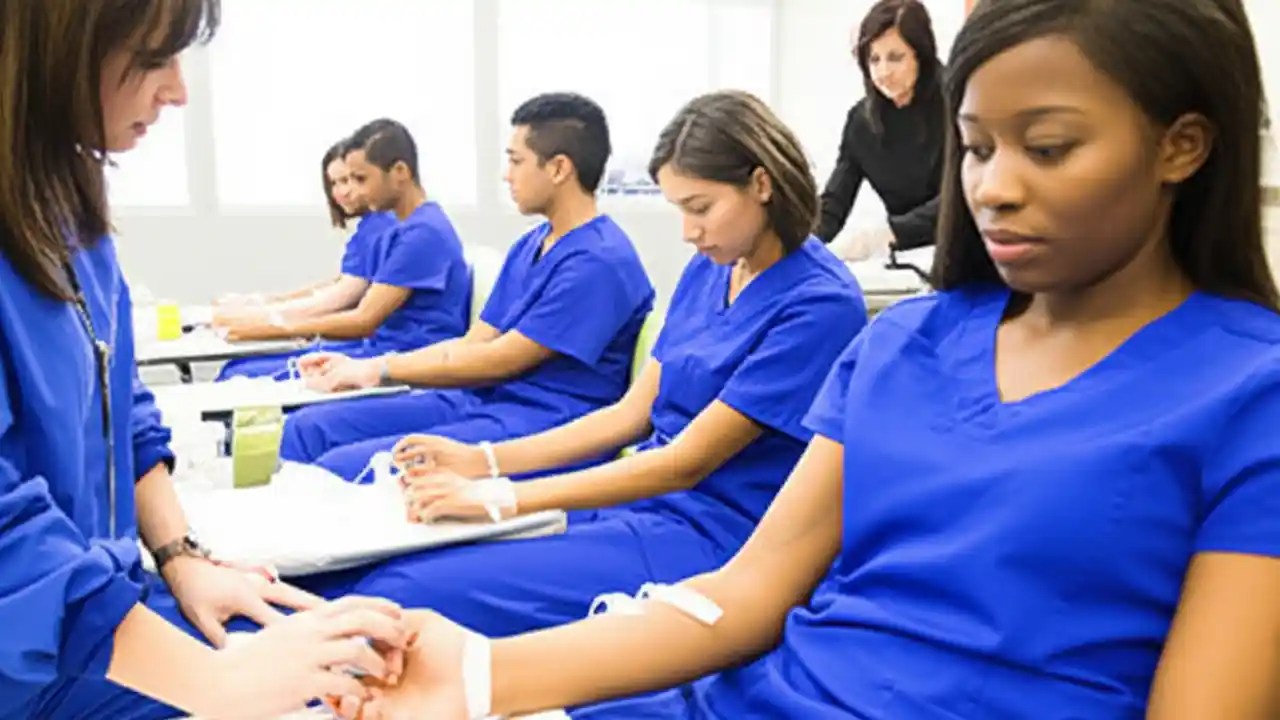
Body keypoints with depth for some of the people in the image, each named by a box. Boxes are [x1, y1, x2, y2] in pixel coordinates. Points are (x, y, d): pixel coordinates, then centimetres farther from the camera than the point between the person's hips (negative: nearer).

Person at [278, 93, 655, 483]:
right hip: (478, 402, 9)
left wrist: (381, 369, -7)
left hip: (538, 430, -9)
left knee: (344, 467, -22)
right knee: (308, 427, 1)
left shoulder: (600, 261, -15)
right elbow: (472, 344, 14)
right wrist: (361, 366, 4)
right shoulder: (529, 246, 16)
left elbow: (500, 361, -16)